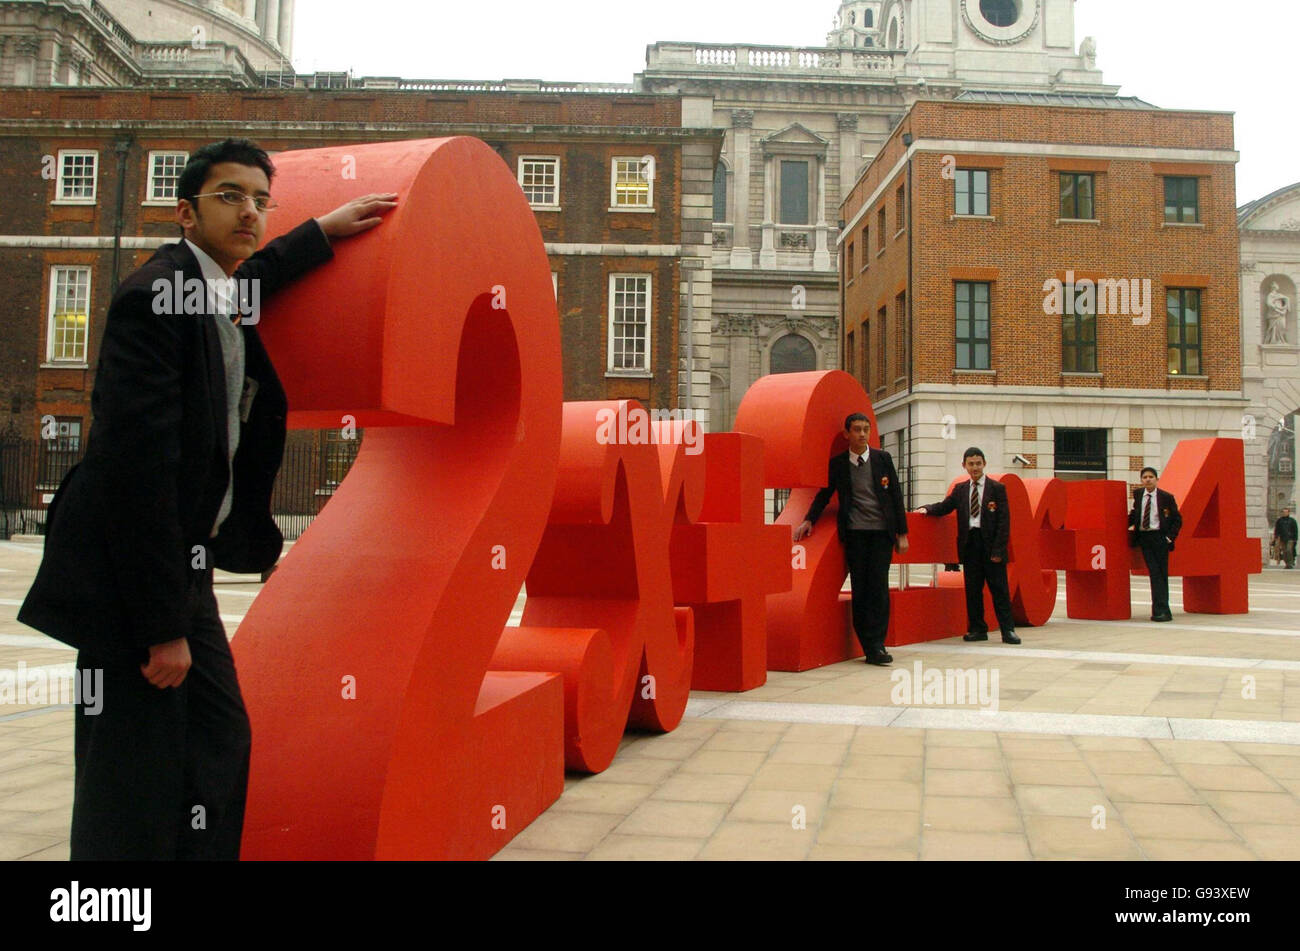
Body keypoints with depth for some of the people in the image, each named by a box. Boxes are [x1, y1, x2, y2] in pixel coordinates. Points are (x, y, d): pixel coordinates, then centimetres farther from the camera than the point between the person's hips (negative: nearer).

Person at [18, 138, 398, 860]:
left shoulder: (223, 290, 8)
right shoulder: (152, 297, -18)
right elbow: (136, 467, -23)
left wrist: (322, 232, 37)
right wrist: (163, 625, -22)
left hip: (181, 563, 10)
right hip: (131, 576, -9)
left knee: (220, 742, 14)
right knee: (137, 777, -2)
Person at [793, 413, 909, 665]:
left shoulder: (882, 458, 7)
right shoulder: (837, 463, 8)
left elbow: (896, 495, 7)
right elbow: (825, 493, 15)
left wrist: (902, 533, 4)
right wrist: (809, 520, 0)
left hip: (882, 531, 0)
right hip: (854, 532, 1)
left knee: (878, 586, -8)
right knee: (859, 588, -1)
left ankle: (877, 645, -3)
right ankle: (869, 647, 3)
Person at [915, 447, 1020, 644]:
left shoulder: (997, 488, 0)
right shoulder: (960, 489, 13)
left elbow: (1004, 521, -4)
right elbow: (945, 506, 8)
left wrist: (998, 550, -11)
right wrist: (927, 509, -14)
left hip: (991, 546, -4)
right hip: (969, 544, 4)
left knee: (999, 589, -1)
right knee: (972, 590, 7)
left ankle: (1008, 630, 3)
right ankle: (978, 629, 14)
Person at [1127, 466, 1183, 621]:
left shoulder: (1166, 497, -3)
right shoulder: (1137, 494, 7)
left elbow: (1177, 519, 3)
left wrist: (1170, 537, -6)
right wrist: (1131, 524, 6)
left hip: (1159, 537, -2)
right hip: (1143, 537, 2)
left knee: (1162, 573, 1)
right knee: (1154, 572, -3)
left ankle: (1160, 610, 6)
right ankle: (1161, 610, -4)